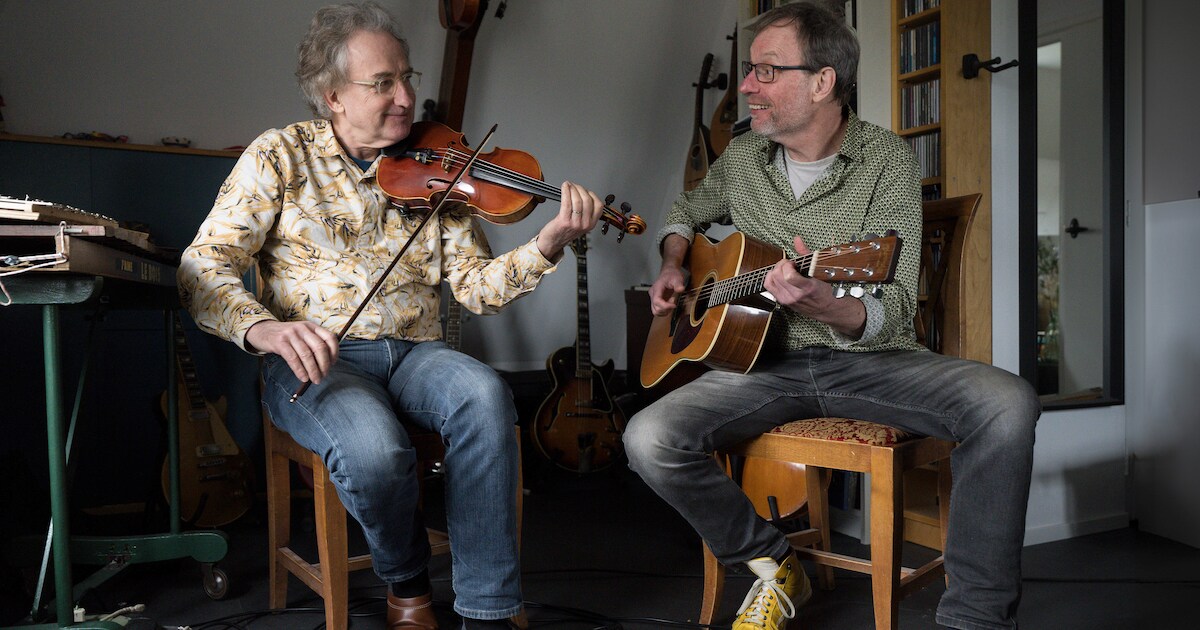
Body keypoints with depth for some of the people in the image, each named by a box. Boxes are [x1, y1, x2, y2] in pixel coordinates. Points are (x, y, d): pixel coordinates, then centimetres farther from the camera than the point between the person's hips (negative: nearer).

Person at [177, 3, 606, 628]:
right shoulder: (282, 156, 2)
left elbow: (473, 285, 4)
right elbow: (203, 266, -5)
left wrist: (546, 246, -15)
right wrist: (261, 326, -27)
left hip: (414, 352, 3)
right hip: (314, 360, -2)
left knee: (484, 394, -31)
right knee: (374, 449, -34)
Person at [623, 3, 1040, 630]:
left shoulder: (885, 161, -7)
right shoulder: (742, 158, 5)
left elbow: (894, 316, -15)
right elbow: (688, 210, 29)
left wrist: (823, 306, -37)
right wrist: (673, 265, 7)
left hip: (869, 360, -2)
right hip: (767, 360, 3)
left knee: (1007, 402, -30)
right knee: (648, 438, -24)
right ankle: (773, 565, 1)